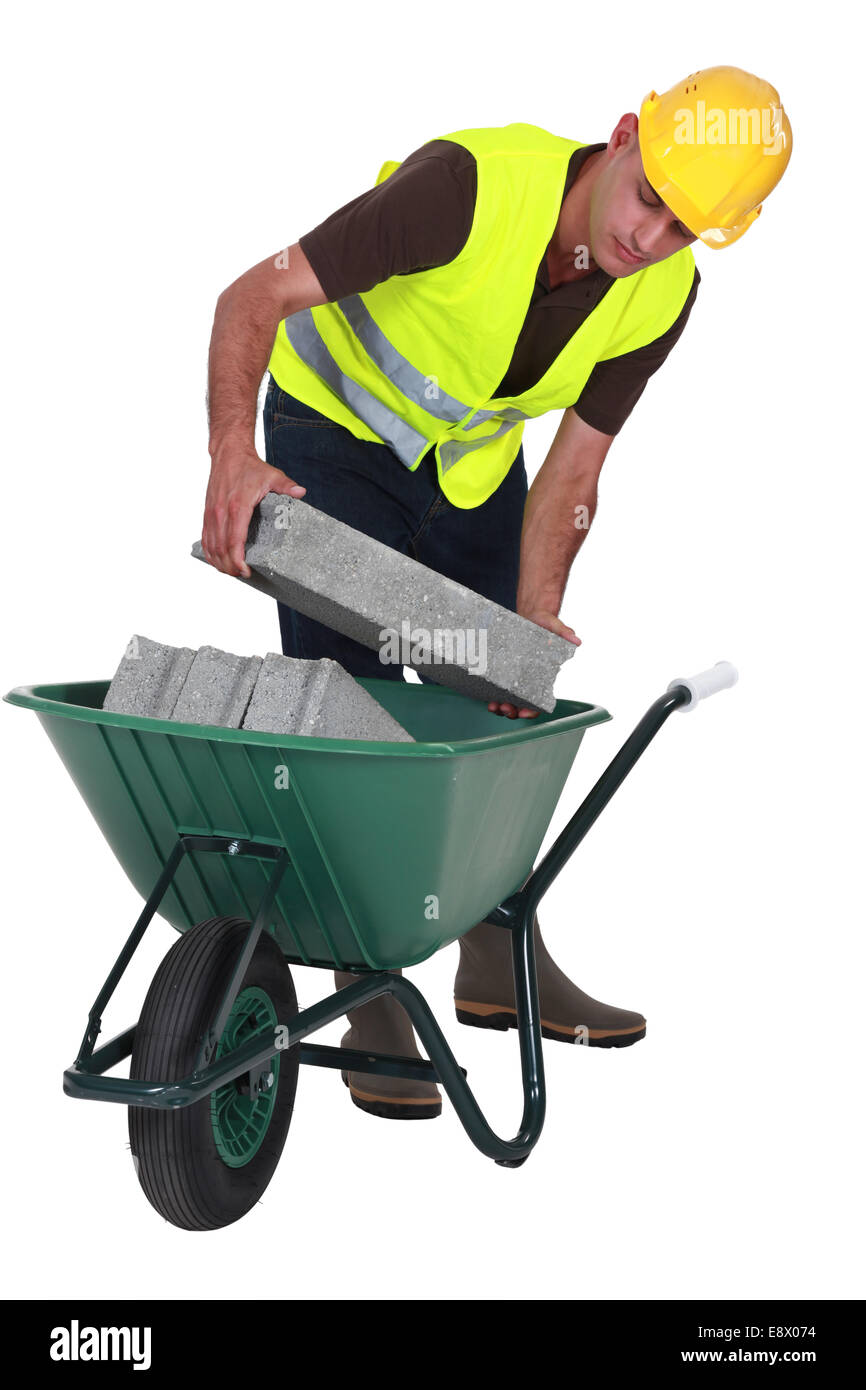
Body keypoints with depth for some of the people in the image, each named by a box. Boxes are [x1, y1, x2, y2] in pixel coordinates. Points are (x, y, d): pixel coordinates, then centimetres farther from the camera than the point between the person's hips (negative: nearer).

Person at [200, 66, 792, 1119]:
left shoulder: (663, 297, -16)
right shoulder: (472, 185, -34)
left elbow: (571, 470, -10)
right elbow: (257, 296, -34)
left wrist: (533, 622, -20)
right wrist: (233, 455, -49)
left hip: (474, 460, 5)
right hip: (335, 432, -5)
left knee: (495, 708, 9)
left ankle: (501, 964, 26)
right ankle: (373, 1010, 1)